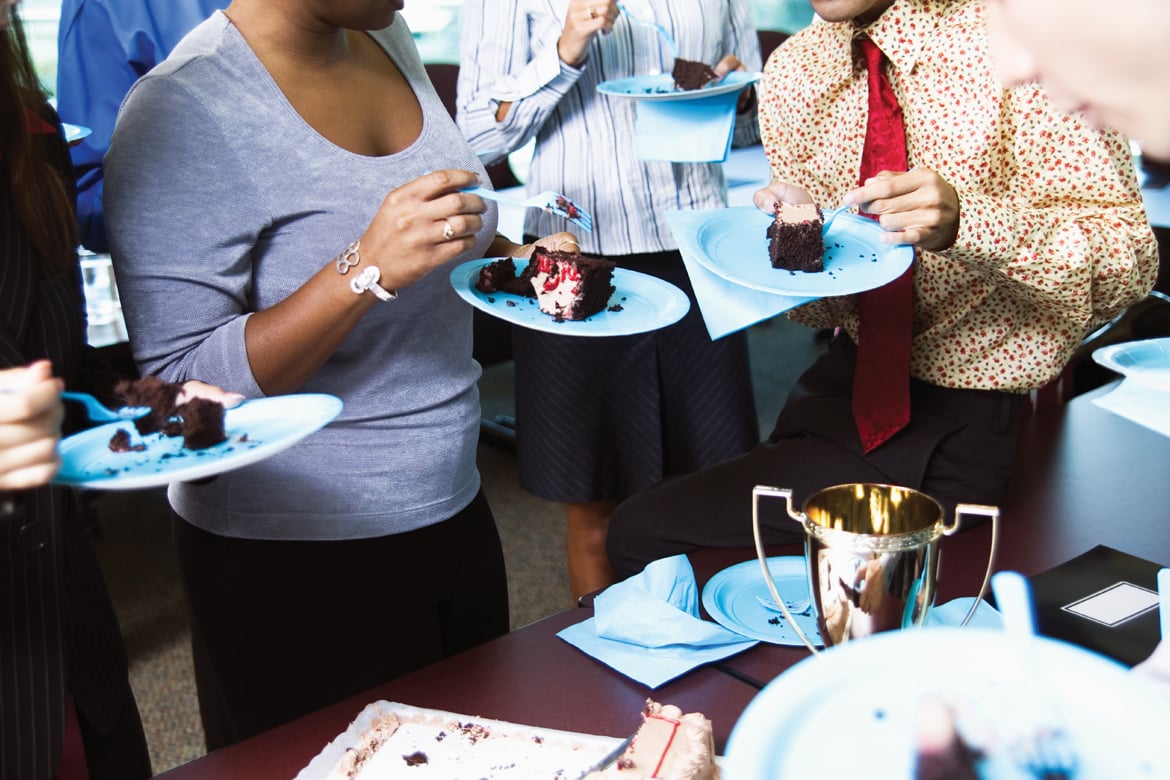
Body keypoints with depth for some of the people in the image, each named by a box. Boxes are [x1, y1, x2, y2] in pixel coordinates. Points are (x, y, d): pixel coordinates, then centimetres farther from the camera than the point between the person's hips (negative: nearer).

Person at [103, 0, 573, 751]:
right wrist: (366, 269, -32)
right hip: (294, 561, -7)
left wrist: (515, 258, -1)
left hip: (453, 511, 7)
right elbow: (179, 391, -23)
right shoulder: (182, 113, -21)